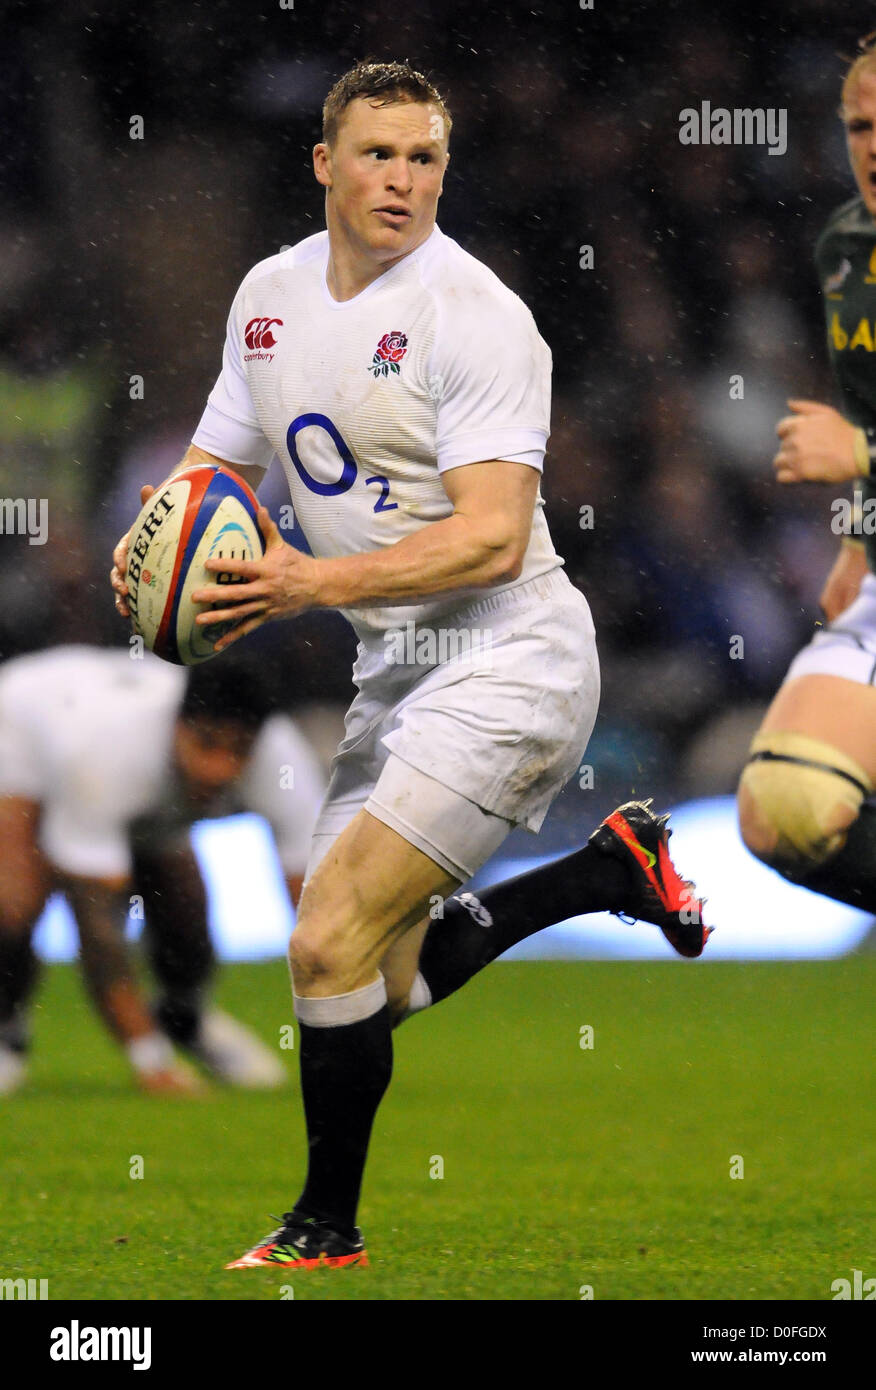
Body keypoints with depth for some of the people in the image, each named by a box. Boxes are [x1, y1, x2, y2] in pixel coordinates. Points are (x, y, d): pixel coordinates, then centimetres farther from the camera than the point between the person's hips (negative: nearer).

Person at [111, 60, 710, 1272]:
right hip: (396, 667, 9)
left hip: (506, 659, -9)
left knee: (330, 945, -16)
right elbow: (220, 464, 19)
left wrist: (316, 583, -31)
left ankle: (326, 1230, 1)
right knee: (385, 978, 13)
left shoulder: (477, 315, -16)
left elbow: (493, 538, -23)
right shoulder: (270, 293, 7)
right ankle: (613, 869, 31)